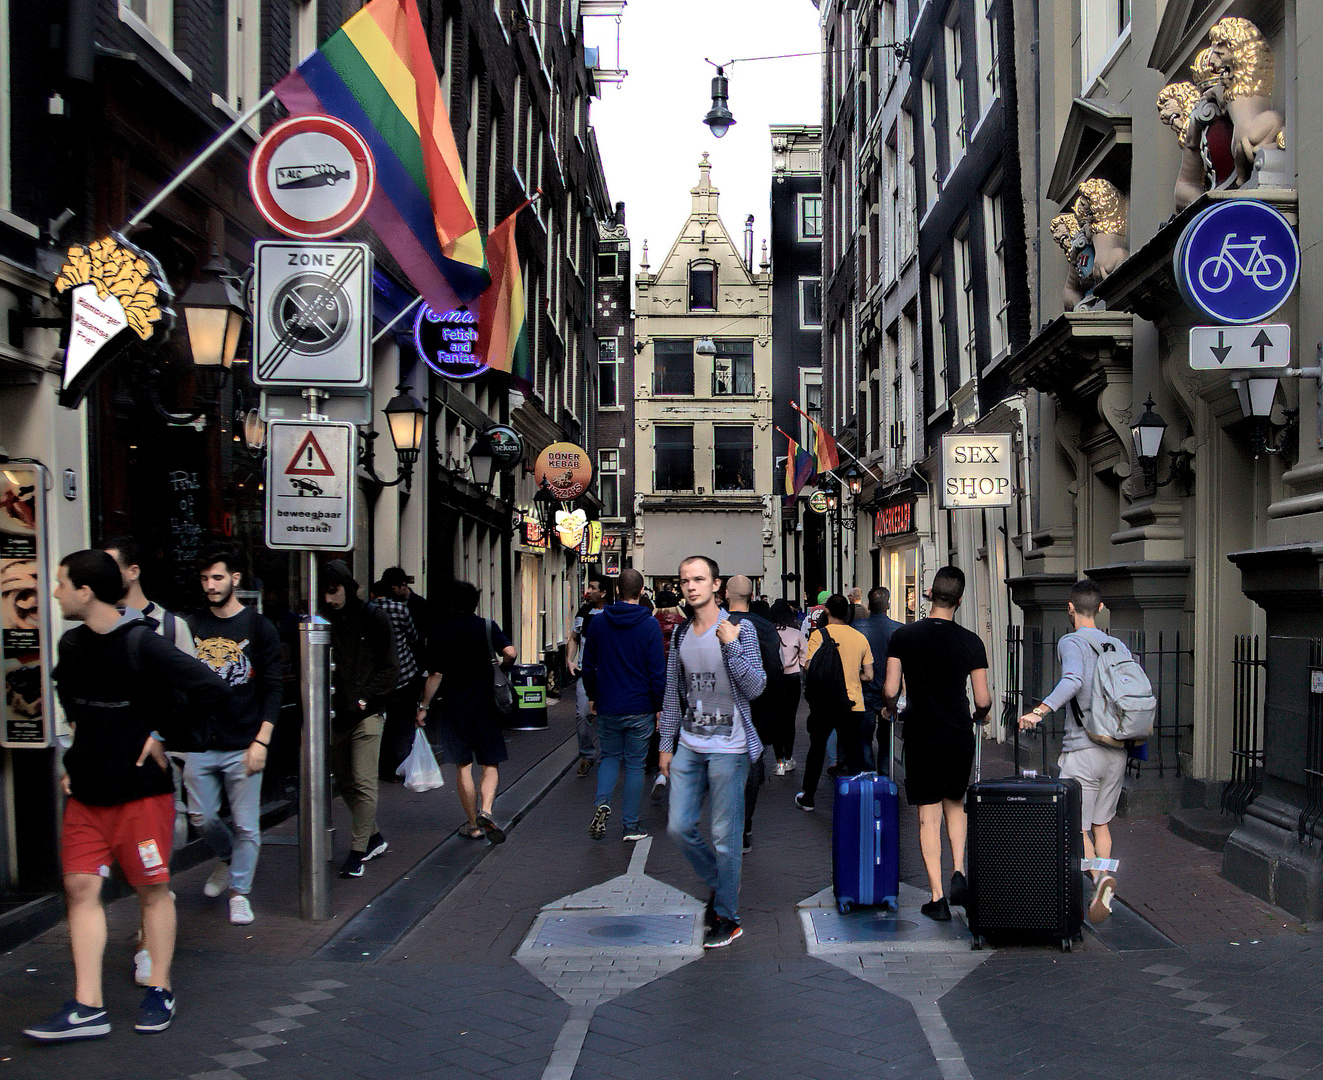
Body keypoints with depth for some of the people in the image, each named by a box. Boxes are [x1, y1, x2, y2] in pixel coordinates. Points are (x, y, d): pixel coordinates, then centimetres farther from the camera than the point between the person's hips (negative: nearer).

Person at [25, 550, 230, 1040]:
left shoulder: (141, 644, -17)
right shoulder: (72, 644, 6)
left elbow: (212, 691, -21)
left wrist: (163, 734, -13)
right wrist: (77, 759, 14)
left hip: (140, 790, -7)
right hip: (87, 792, 7)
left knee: (152, 889, 6)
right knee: (80, 888, 2)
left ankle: (160, 991, 20)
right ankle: (87, 1008, 6)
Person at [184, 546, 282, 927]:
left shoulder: (259, 628, -1)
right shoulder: (192, 627, 6)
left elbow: (272, 689, -2)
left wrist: (261, 741, -9)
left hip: (242, 746, -2)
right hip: (199, 745, 3)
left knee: (246, 824, 1)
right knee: (202, 817, 7)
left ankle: (239, 891, 16)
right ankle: (227, 859, 36)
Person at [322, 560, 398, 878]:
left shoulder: (373, 619, -3)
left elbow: (390, 668, -2)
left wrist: (363, 698, -12)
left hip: (366, 715, -5)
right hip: (335, 716, 5)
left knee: (363, 783, -8)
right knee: (344, 782, 12)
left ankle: (357, 852, -4)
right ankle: (374, 838, 28)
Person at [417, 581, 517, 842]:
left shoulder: (441, 632, -1)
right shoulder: (487, 627, -1)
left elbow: (435, 674, -4)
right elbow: (510, 653, -16)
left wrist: (424, 707, 4)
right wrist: (500, 669, 6)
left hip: (453, 707, 0)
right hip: (484, 705, 0)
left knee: (463, 767, 7)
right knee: (490, 765, 8)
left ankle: (473, 825, 10)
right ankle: (485, 810, -16)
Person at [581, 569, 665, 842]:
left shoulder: (598, 623, 0)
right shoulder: (649, 625, -9)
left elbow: (588, 666, 7)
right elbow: (658, 670, -9)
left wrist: (592, 696, 21)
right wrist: (659, 706, 0)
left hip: (607, 707, 2)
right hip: (640, 707, -2)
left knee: (610, 756, 19)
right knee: (635, 764, 7)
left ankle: (602, 802, -6)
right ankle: (631, 826, 11)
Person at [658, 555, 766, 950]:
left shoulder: (739, 630, -7)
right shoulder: (680, 634, 9)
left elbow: (755, 687, -14)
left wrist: (731, 647, -24)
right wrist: (667, 744, 14)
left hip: (728, 748, -5)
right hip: (688, 746, 6)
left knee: (725, 836, 0)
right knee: (679, 827, 6)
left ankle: (727, 917, 12)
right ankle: (718, 886, 29)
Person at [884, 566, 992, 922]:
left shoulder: (903, 636, -5)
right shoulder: (970, 641, -5)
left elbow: (890, 690, -7)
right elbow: (982, 700, -4)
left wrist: (890, 708, 16)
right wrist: (982, 714, 19)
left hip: (921, 736, -1)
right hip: (959, 736, 1)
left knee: (928, 815, 4)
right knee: (955, 804, 22)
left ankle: (937, 897, 4)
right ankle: (959, 873, 6)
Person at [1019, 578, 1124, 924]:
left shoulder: (1071, 643, -8)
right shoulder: (1118, 647, 10)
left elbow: (1072, 681, -27)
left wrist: (1041, 710, -35)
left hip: (1081, 751, -6)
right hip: (1116, 752, 6)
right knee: (1101, 824, 18)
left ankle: (1099, 877, -23)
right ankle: (1101, 894, 18)